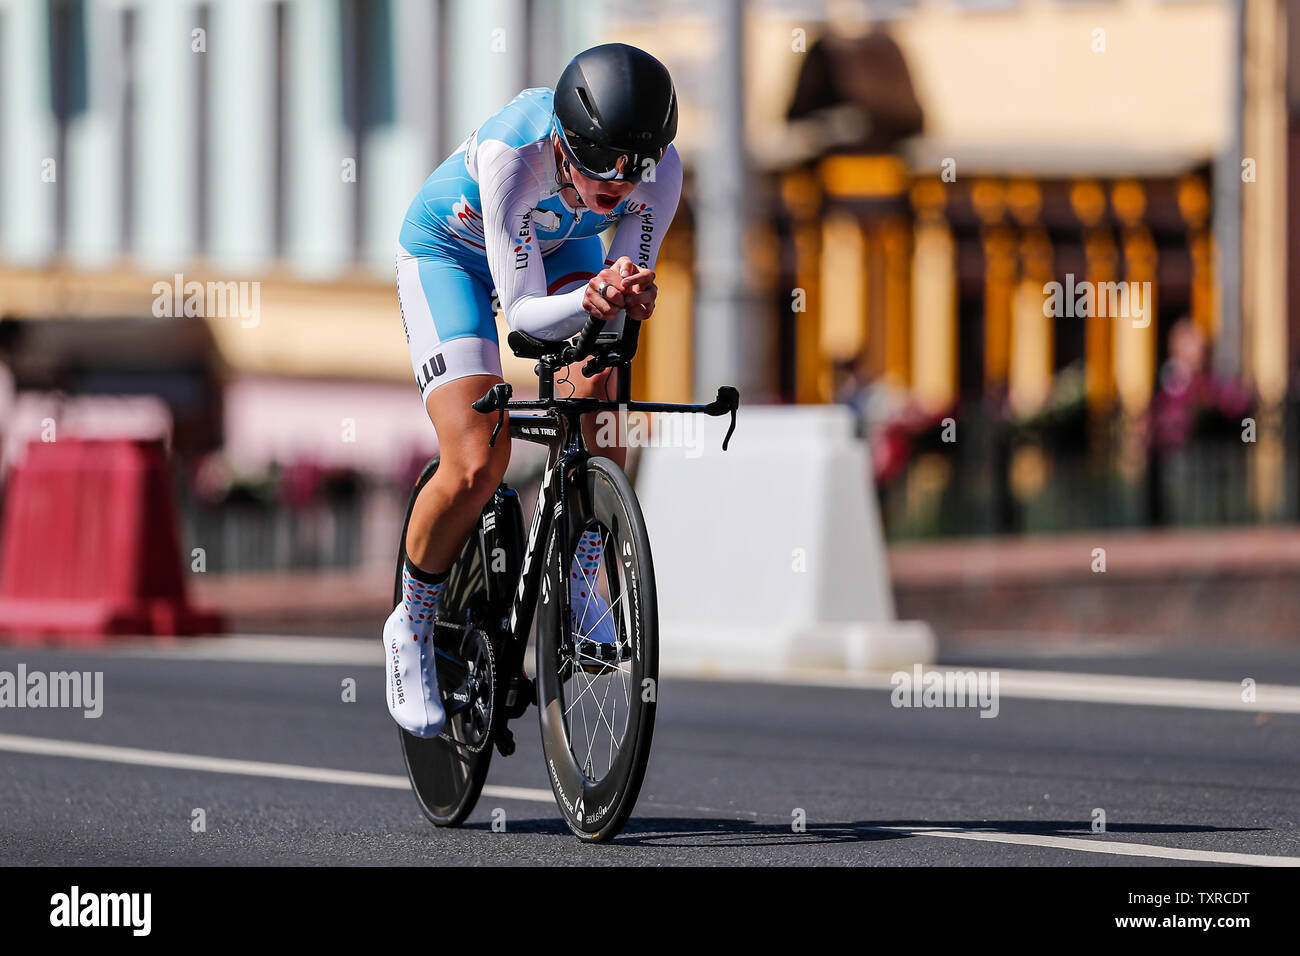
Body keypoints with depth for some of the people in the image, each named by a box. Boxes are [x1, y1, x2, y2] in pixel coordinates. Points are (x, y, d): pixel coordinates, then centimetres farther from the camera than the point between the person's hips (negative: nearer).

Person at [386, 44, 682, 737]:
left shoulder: (659, 170, -30)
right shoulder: (513, 157, -41)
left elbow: (615, 315, -24)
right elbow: (525, 314, -36)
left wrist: (623, 298, -48)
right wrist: (588, 301, -58)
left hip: (559, 244, 4)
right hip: (450, 250, -4)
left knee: (598, 392, -26)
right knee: (477, 465, -19)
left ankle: (577, 587, -4)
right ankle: (413, 632, 5)